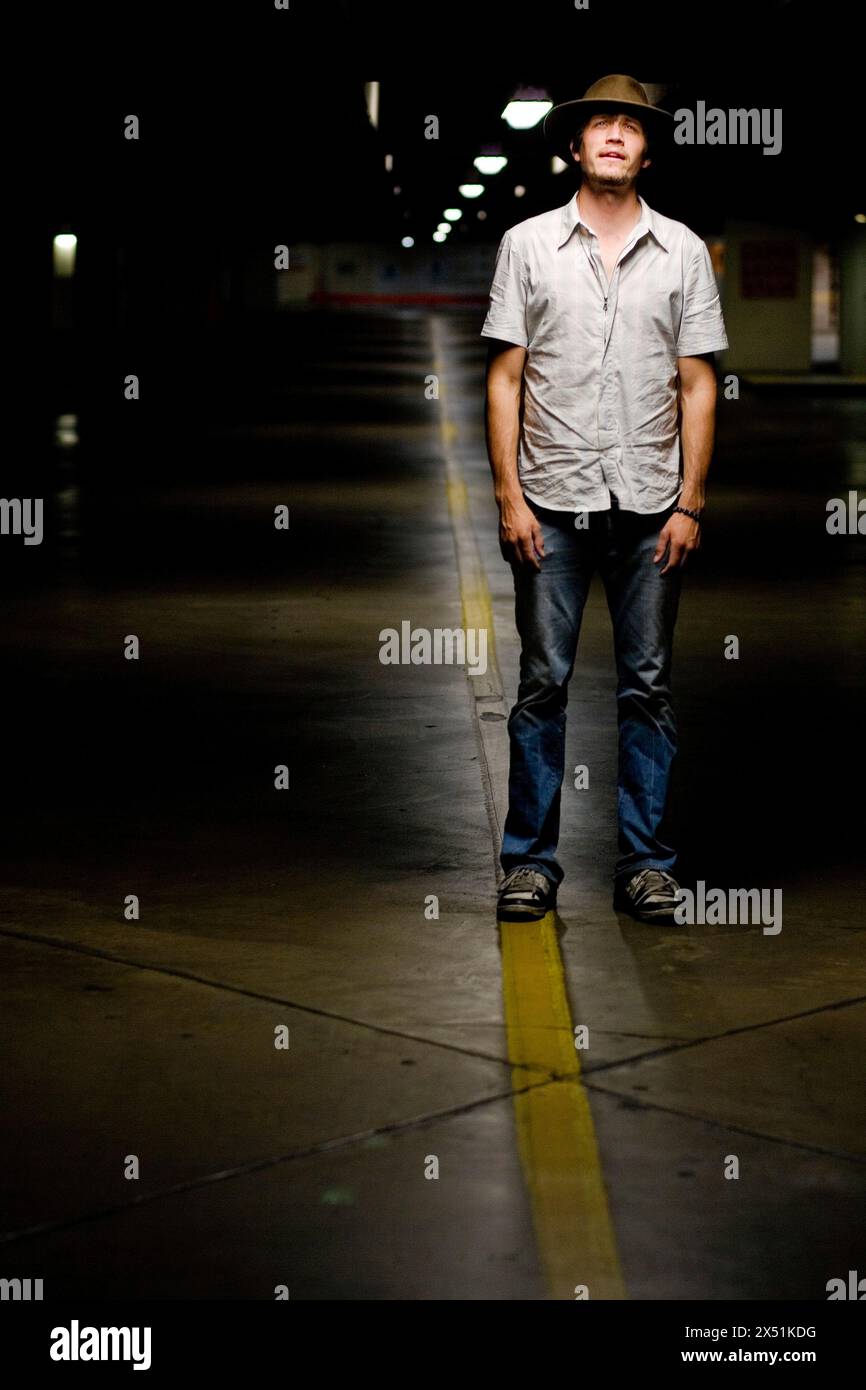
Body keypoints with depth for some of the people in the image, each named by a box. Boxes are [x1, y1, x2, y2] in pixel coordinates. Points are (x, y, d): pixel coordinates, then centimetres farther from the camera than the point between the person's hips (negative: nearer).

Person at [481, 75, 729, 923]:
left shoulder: (683, 251, 7)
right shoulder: (528, 245, 4)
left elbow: (697, 386, 6)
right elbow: (505, 378, 3)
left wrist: (689, 503, -2)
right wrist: (509, 496, -5)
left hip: (650, 504, 1)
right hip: (552, 501, -1)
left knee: (647, 687, 4)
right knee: (542, 683, 1)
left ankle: (645, 863, 12)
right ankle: (530, 860, 9)